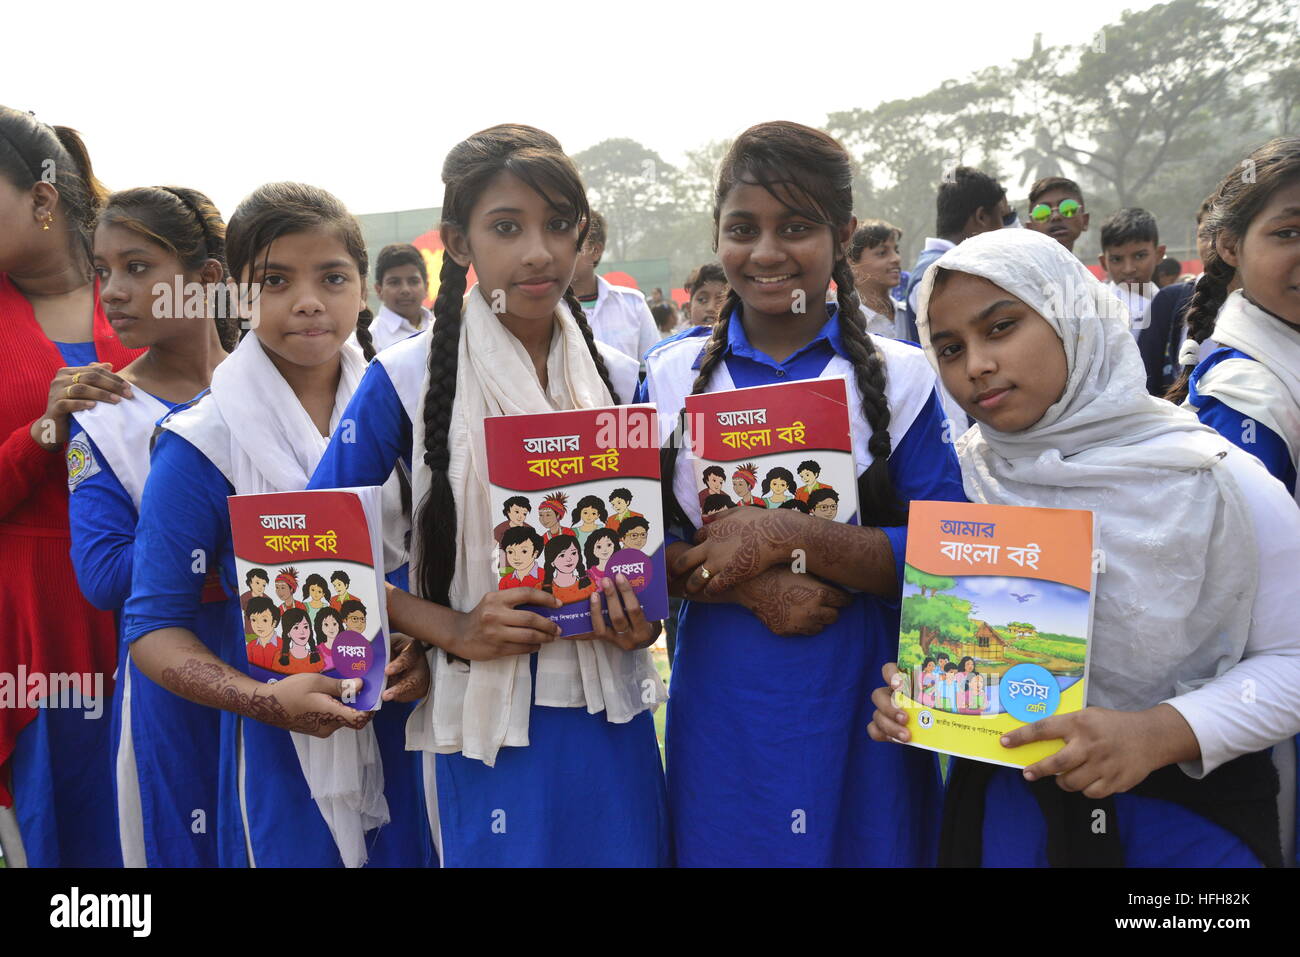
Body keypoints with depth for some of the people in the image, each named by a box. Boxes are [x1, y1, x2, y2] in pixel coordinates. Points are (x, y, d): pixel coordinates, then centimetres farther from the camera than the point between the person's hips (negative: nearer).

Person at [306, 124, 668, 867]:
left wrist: (645, 617, -7)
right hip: (490, 709, -3)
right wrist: (451, 629, -15)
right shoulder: (407, 379, -8)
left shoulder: (620, 378, 2)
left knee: (631, 850, 13)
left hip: (613, 709, 3)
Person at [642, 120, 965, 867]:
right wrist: (751, 585, -17)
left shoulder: (900, 378, -2)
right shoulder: (674, 376, 2)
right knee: (721, 847, 13)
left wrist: (786, 536, -21)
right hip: (719, 710, 1)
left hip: (859, 710, -1)